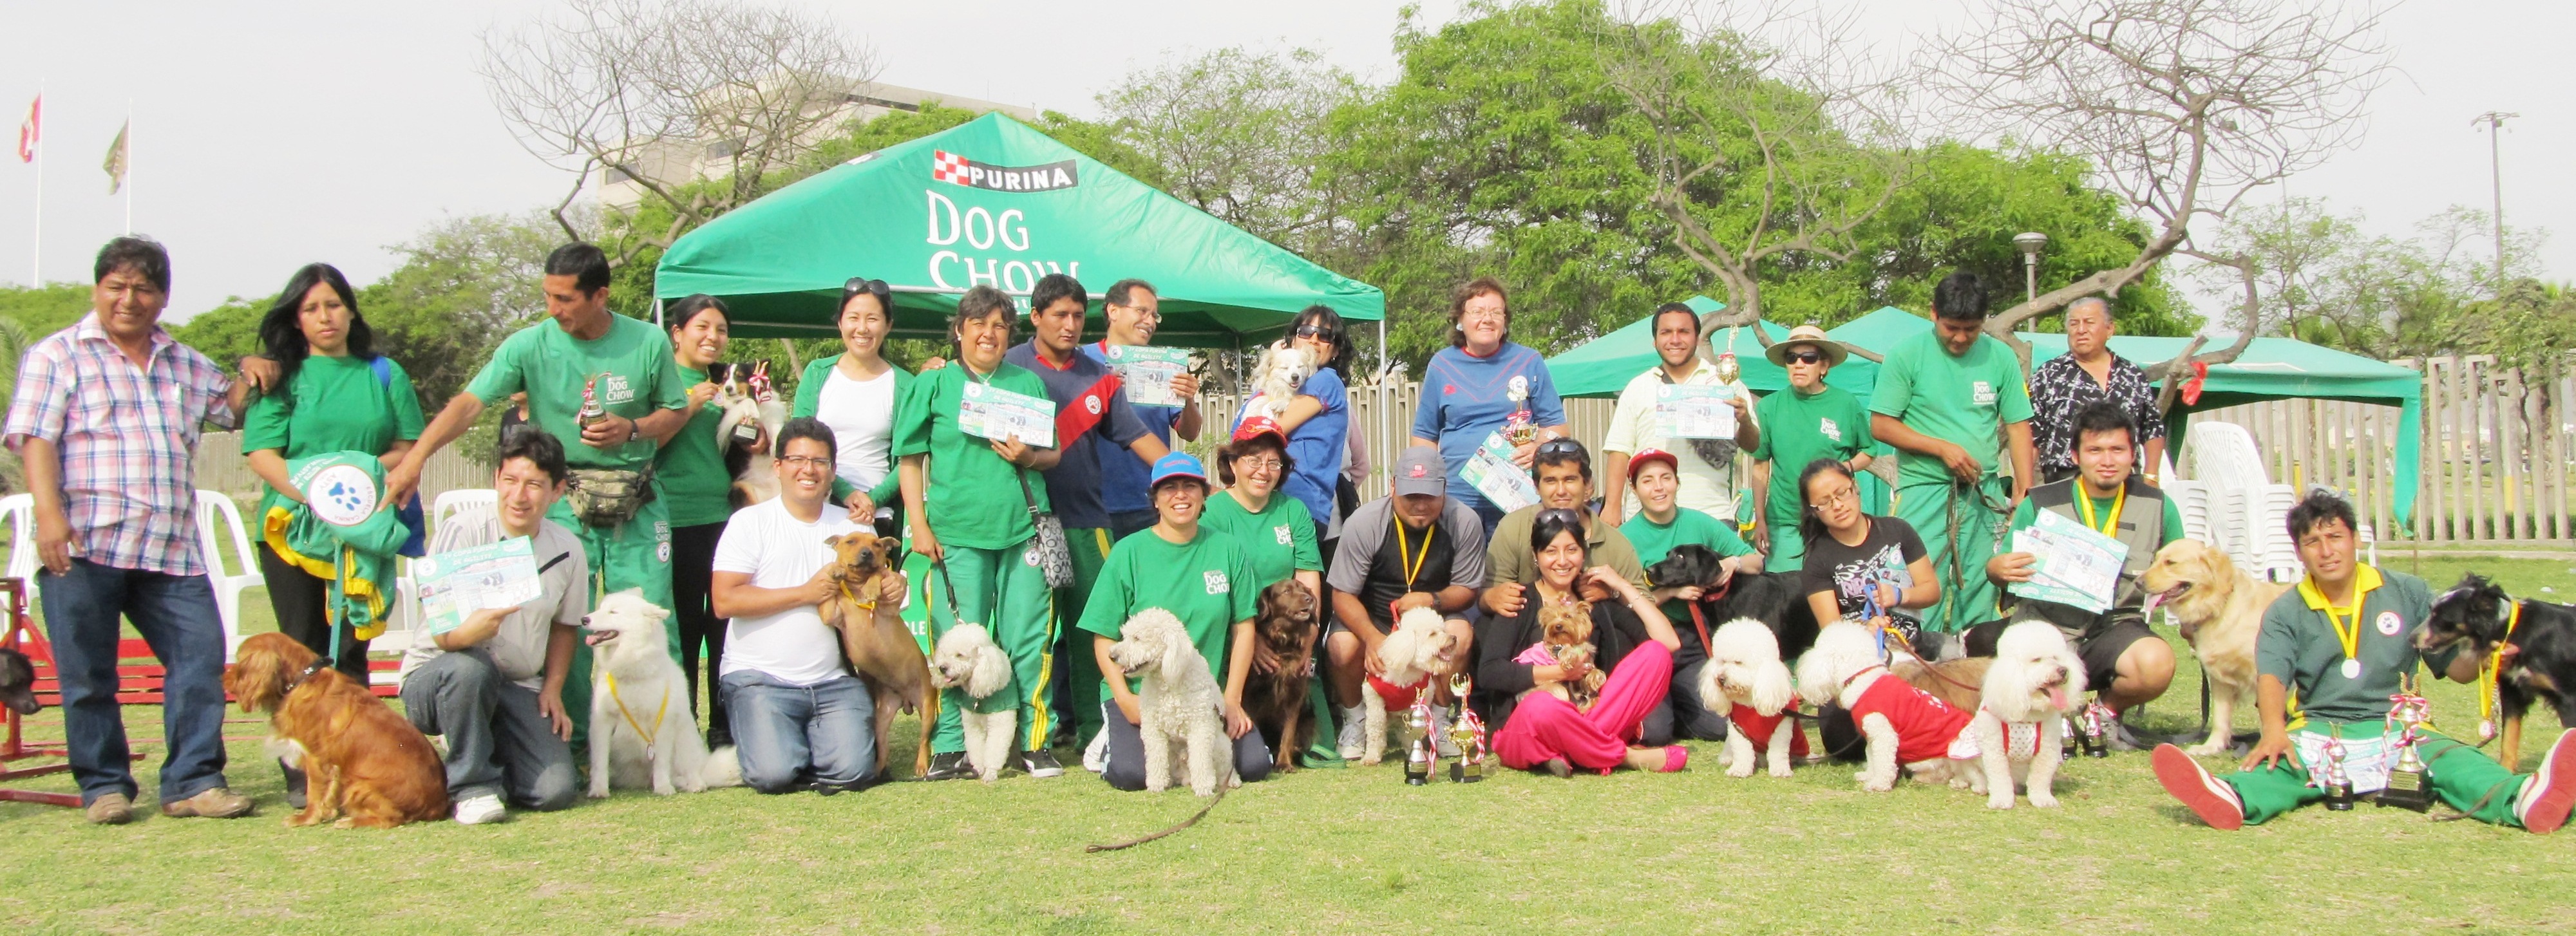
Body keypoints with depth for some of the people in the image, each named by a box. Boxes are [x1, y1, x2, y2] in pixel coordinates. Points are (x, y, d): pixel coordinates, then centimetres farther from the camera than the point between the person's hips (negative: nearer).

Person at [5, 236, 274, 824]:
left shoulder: (184, 363, 21)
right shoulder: (58, 355, 6)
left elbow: (228, 407, 37)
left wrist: (251, 377, 13)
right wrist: (49, 513, -18)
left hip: (172, 550, 4)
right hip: (83, 545, -4)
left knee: (200, 655, -3)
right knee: (88, 673, 1)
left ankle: (192, 781, 3)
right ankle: (104, 786, 12)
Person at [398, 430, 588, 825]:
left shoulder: (568, 551, -3)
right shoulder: (462, 533, -16)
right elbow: (443, 634, -21)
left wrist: (553, 689, 1)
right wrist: (470, 630, -44)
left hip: (519, 688, 3)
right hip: (433, 678, -3)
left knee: (557, 791, -15)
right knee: (469, 668, -39)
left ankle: (495, 753, 19)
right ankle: (474, 785, -15)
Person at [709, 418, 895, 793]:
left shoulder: (853, 528, 12)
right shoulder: (751, 522, -1)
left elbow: (874, 589, 18)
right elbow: (725, 601, -11)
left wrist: (891, 590, -7)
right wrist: (805, 594, -14)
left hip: (832, 681, 3)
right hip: (760, 678, -3)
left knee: (853, 770, -16)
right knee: (774, 773, -22)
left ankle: (809, 740, 17)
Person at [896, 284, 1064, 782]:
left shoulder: (1028, 382, 14)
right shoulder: (932, 384, 7)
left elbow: (1055, 453, 17)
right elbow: (910, 459, 6)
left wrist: (1028, 456, -6)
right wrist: (919, 525, -3)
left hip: (1024, 527, 2)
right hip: (957, 530, -2)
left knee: (1029, 638, 2)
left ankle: (1035, 742, 11)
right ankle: (950, 747, 10)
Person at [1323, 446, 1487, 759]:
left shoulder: (1465, 522, -17)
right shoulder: (1364, 522, -20)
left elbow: (1468, 589, -6)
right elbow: (1343, 595, -17)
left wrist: (1432, 601, -30)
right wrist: (1373, 637, -36)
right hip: (1369, 616, -1)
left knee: (1461, 635, -31)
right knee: (1343, 648, -32)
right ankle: (1354, 720, 1)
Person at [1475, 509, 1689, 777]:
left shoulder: (1597, 604, 16)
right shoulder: (1521, 604, 5)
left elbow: (1669, 643, 2)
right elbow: (1488, 673, -11)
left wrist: (1624, 586, 5)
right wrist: (1561, 672, -14)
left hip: (1590, 720, 5)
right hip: (1521, 732, -4)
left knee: (1656, 653, -13)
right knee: (1541, 706, -40)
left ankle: (1570, 752, -26)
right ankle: (1628, 756, -18)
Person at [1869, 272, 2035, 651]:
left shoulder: (2001, 357, 6)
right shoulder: (1907, 355, -1)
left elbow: (2018, 425, 7)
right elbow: (1880, 425, -2)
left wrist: (2026, 492, -3)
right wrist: (1942, 447, -12)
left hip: (1984, 491, 3)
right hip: (1924, 488, -3)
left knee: (1979, 589, 3)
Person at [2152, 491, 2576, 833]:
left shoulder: (2407, 594, 12)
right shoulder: (2286, 613, 9)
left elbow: (2458, 669, 12)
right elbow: (2271, 677, -7)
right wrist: (2274, 730, -29)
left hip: (2397, 729, 1)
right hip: (2317, 733, -1)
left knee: (2452, 760, -31)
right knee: (2279, 766, -34)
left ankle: (2524, 798, -61)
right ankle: (2233, 799, -67)